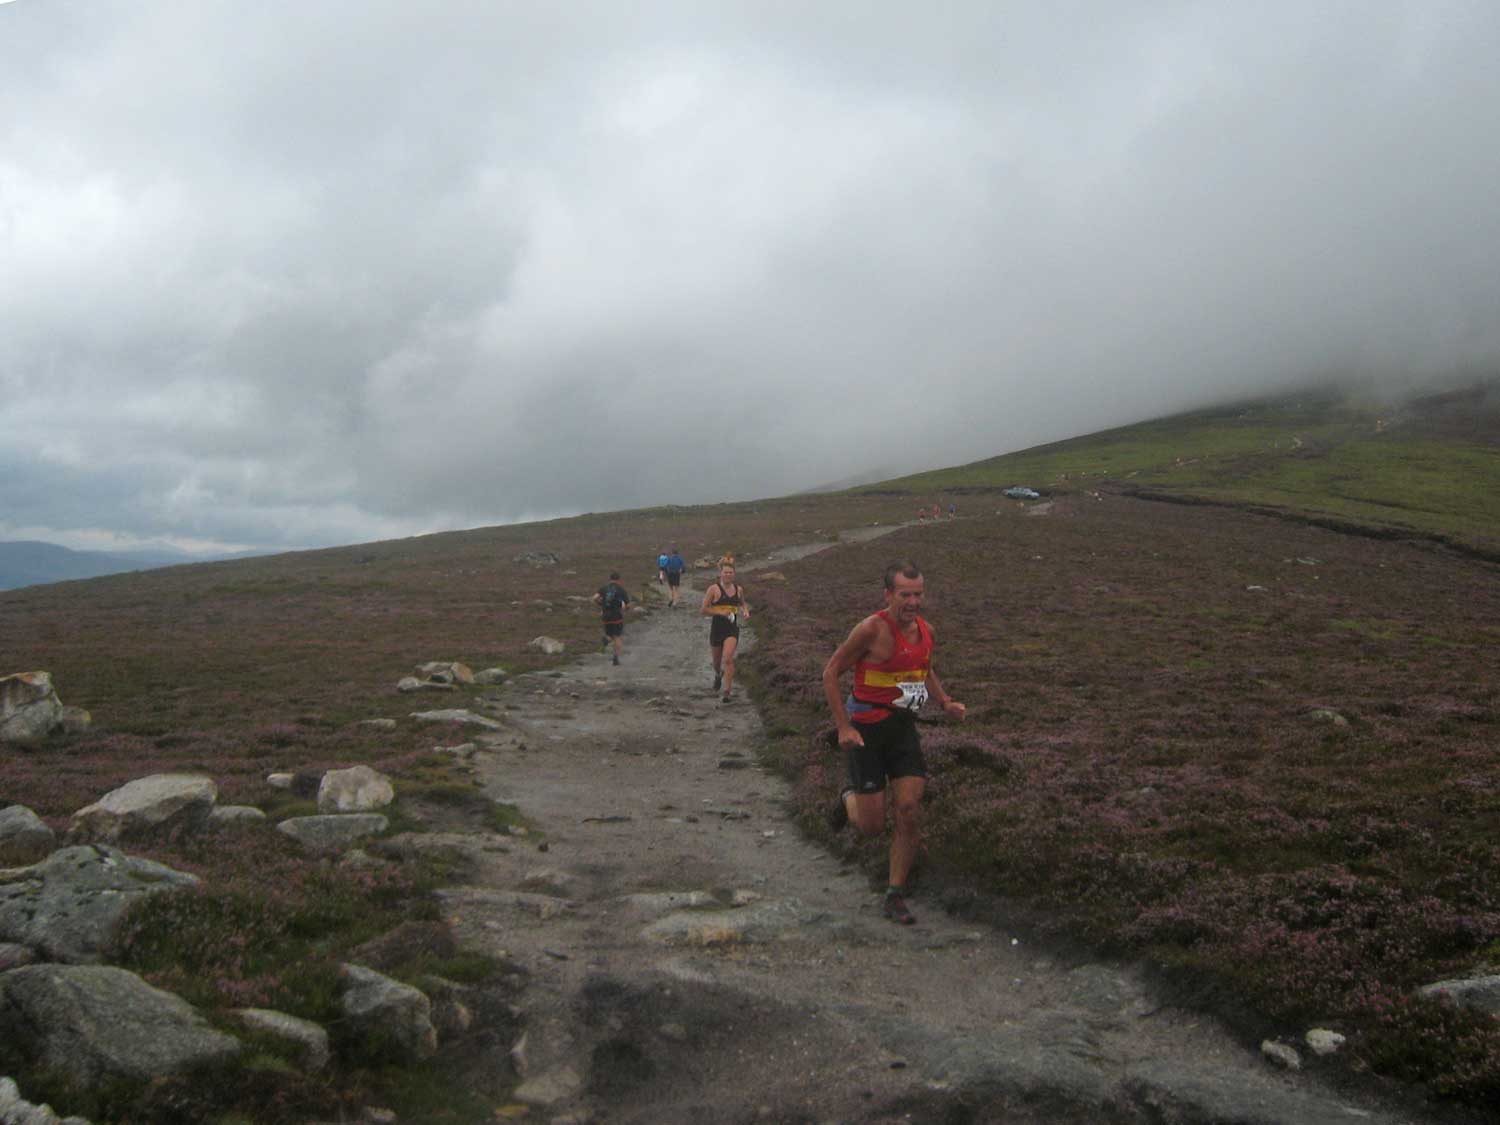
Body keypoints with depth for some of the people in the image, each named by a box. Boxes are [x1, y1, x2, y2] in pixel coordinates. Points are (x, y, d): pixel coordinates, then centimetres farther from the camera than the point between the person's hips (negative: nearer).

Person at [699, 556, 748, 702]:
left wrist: (746, 611, 4)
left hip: (732, 628, 1)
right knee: (717, 660, 17)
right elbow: (703, 610, -9)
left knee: (728, 659, -17)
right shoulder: (713, 589, -8)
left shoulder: (738, 589, 4)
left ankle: (727, 692, -16)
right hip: (717, 628, -1)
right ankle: (718, 675, 53)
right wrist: (720, 612, -19)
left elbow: (743, 603, 25)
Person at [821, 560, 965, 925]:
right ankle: (848, 802, 36)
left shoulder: (926, 631, 3)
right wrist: (843, 727, -17)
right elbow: (831, 673, -12)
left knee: (909, 810, -4)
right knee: (872, 825, -1)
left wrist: (945, 702, 6)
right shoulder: (872, 629, -18)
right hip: (867, 730, -5)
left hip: (904, 728, 5)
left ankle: (895, 896, 10)